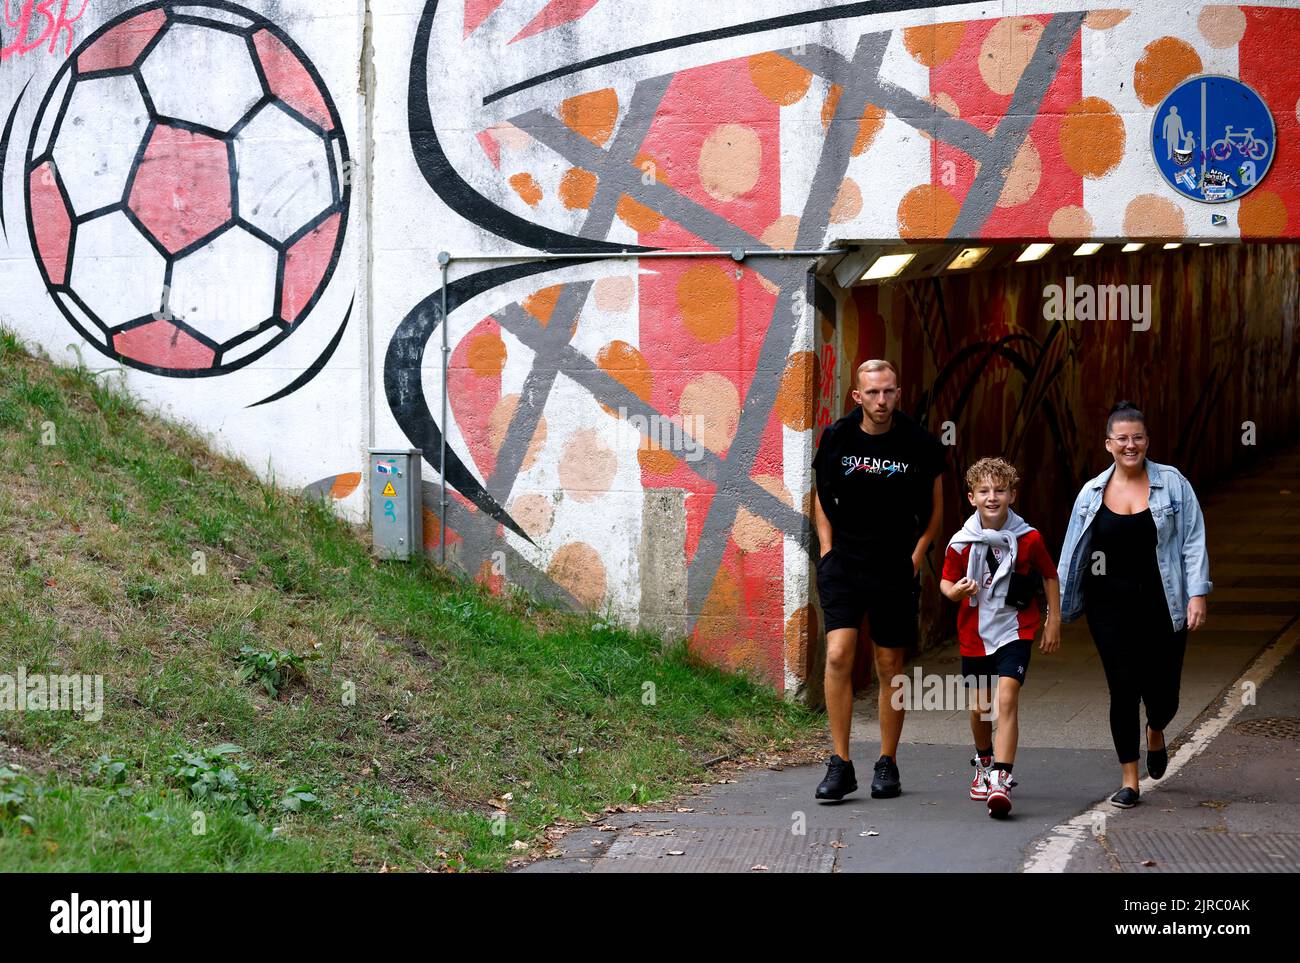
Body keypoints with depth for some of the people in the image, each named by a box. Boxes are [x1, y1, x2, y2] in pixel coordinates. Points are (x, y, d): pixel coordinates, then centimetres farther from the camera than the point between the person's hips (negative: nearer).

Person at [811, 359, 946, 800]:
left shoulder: (920, 444, -3)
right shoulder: (836, 437, 0)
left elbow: (934, 507, 10)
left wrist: (917, 555, 1)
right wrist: (827, 550, 5)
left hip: (896, 568, 0)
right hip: (843, 562, 0)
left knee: (890, 666, 6)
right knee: (838, 655, -14)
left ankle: (887, 764, 19)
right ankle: (840, 765, -7)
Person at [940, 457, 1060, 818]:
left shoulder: (1028, 538, -8)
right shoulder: (961, 542, -7)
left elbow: (1049, 576, 6)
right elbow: (946, 581, 5)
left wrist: (1054, 620, 6)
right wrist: (955, 591, -18)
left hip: (1015, 629, -2)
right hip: (975, 633, 2)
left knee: (1007, 699, -18)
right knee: (980, 706, 13)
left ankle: (1001, 778, -21)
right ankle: (984, 763, 41)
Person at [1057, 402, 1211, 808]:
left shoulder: (1172, 483, 1)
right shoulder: (1092, 493, 5)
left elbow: (1193, 542, 0)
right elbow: (1072, 556, 10)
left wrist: (1198, 594, -9)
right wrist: (1059, 610, 9)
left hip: (1163, 605, -1)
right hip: (1111, 606, 1)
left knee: (1162, 692, 1)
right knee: (1123, 692, -1)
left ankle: (1156, 735, 39)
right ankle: (1129, 780, 11)